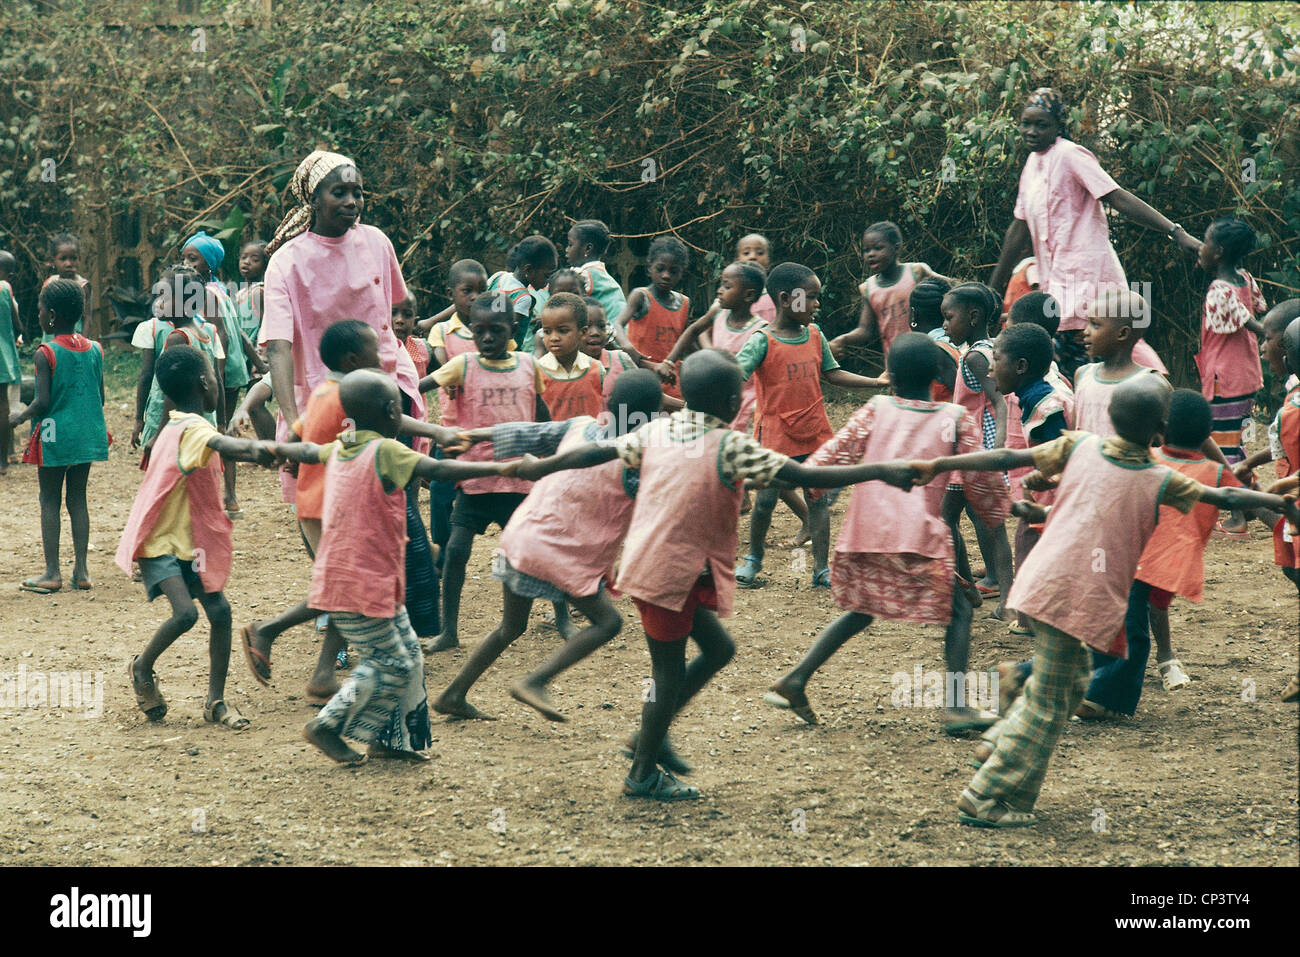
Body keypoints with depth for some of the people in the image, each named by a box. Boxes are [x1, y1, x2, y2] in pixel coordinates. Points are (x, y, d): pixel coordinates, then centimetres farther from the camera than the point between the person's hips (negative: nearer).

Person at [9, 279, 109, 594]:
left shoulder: (46, 354, -14)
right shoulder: (95, 350, 3)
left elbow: (42, 402, -17)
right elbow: (101, 397, 7)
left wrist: (19, 417, 1)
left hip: (55, 435, -5)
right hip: (87, 434, 5)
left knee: (49, 500, 4)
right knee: (78, 498, 12)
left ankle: (52, 573, 2)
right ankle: (81, 570, 10)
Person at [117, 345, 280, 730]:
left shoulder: (179, 425, 8)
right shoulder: (193, 429, -23)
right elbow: (221, 444, -46)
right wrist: (258, 449, -62)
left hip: (190, 541, 9)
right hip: (161, 541, -9)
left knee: (219, 610, -2)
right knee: (185, 613, -22)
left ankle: (216, 701, 7)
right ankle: (142, 669, 7)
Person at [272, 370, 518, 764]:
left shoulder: (339, 449, 9)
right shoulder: (385, 452, -16)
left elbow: (306, 450, 30)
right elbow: (438, 470, -27)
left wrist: (277, 448, 52)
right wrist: (498, 468, -31)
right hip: (360, 586, -9)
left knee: (408, 655, 13)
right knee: (390, 664, -1)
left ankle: (390, 738, 19)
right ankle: (327, 727, 7)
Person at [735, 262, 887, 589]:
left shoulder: (814, 336, 4)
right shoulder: (763, 342, -14)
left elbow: (832, 374, 12)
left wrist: (879, 383, 8)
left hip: (814, 433, 5)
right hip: (776, 436, -5)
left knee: (819, 500, 5)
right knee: (765, 501, 2)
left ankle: (822, 568, 11)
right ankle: (754, 558, 25)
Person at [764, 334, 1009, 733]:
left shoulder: (875, 410, 9)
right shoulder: (957, 420, 6)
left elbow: (835, 456, 7)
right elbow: (980, 478, 11)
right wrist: (1002, 508, 29)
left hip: (864, 532, 3)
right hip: (919, 535, -3)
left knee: (860, 611, 23)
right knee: (957, 611, 11)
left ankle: (795, 681, 16)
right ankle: (956, 705, -2)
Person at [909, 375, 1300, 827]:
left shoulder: (1079, 447, 7)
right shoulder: (1160, 481, -1)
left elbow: (1008, 458, 6)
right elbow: (1224, 498, 5)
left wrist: (940, 465, 11)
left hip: (1038, 583, 5)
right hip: (1082, 600, -5)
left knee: (1069, 679, 27)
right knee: (1049, 703, 5)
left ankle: (999, 745, 22)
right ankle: (985, 800, 7)